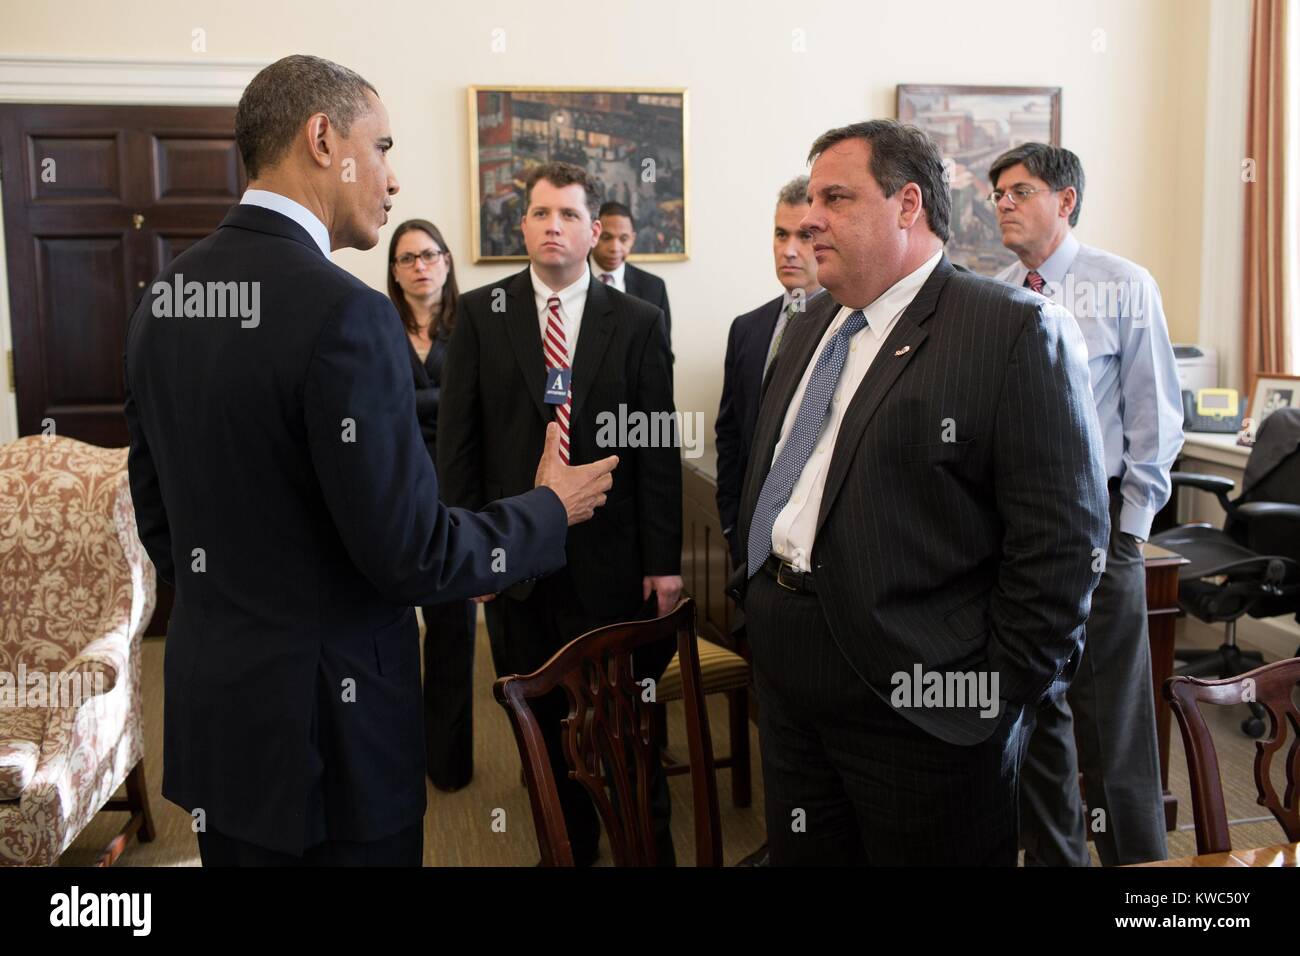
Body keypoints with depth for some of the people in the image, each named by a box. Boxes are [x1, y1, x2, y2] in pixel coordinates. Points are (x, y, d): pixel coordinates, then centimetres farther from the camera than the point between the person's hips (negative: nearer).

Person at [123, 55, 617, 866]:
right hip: (326, 721, -7)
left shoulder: (163, 301, 2)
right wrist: (551, 510, -6)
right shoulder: (343, 312, -22)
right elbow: (411, 553, -21)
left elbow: (158, 518, 10)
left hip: (208, 701, 8)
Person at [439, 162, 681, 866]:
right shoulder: (479, 313, 2)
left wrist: (663, 561, -4)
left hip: (611, 557, -1)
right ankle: (569, 840, 32)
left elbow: (658, 449, -1)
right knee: (542, 717, 12)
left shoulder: (637, 321, 1)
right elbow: (457, 439, 2)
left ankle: (648, 840, 29)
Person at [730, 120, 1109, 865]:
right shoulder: (813, 327, 12)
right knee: (802, 856, 20)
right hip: (788, 678, 7)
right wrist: (756, 592, 14)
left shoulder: (1017, 330, -13)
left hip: (920, 695, -7)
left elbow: (1062, 538, -15)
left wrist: (1007, 692, -14)